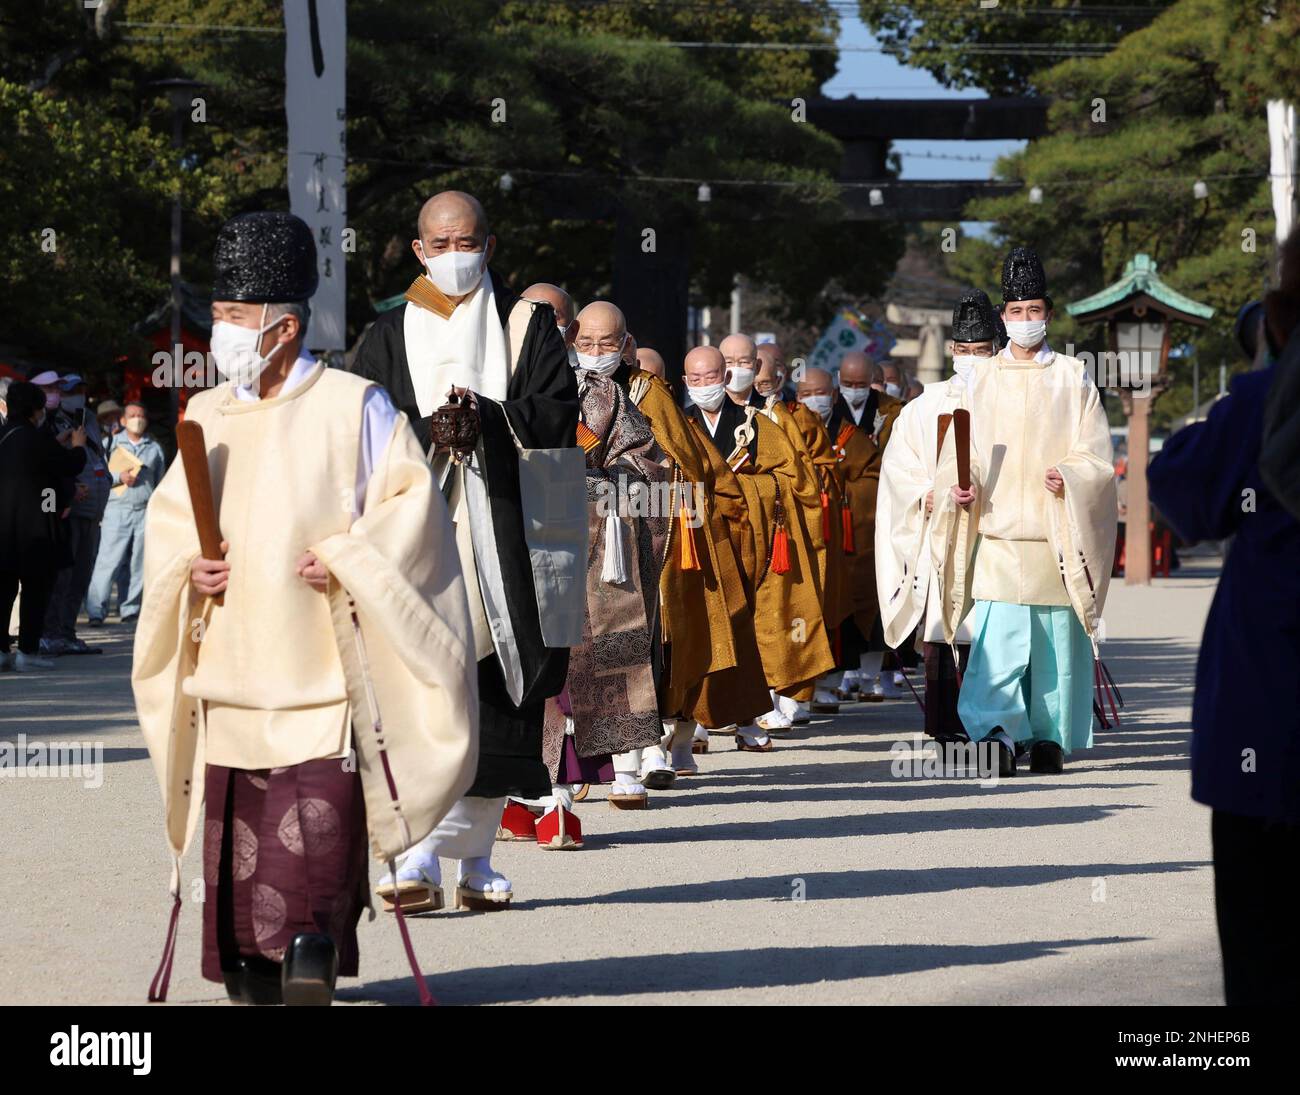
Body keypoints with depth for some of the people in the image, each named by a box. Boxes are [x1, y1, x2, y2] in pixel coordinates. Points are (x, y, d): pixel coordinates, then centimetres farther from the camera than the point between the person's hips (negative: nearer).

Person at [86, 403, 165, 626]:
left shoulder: (154, 448, 16)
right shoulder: (112, 443, 7)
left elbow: (161, 483, 19)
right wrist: (119, 477, -13)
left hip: (146, 511, 3)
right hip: (117, 509, -3)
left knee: (140, 565, 3)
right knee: (108, 562, -10)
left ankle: (130, 610, 10)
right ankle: (96, 611, -12)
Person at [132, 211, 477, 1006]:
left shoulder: (353, 408, -2)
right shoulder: (206, 415, 13)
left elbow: (410, 501, -3)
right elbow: (168, 517, 19)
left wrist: (347, 559, -14)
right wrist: (186, 568, -1)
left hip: (323, 659, -4)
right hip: (231, 661, 4)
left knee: (321, 800, -15)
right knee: (239, 813, 3)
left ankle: (313, 939, -9)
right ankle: (251, 957, 9)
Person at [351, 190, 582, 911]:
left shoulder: (527, 324, 11)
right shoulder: (390, 337, 11)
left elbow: (559, 411, 0)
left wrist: (489, 416, -16)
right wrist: (429, 432, -15)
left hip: (506, 536, 1)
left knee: (499, 700, 3)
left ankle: (474, 858, 13)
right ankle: (418, 856, -18)